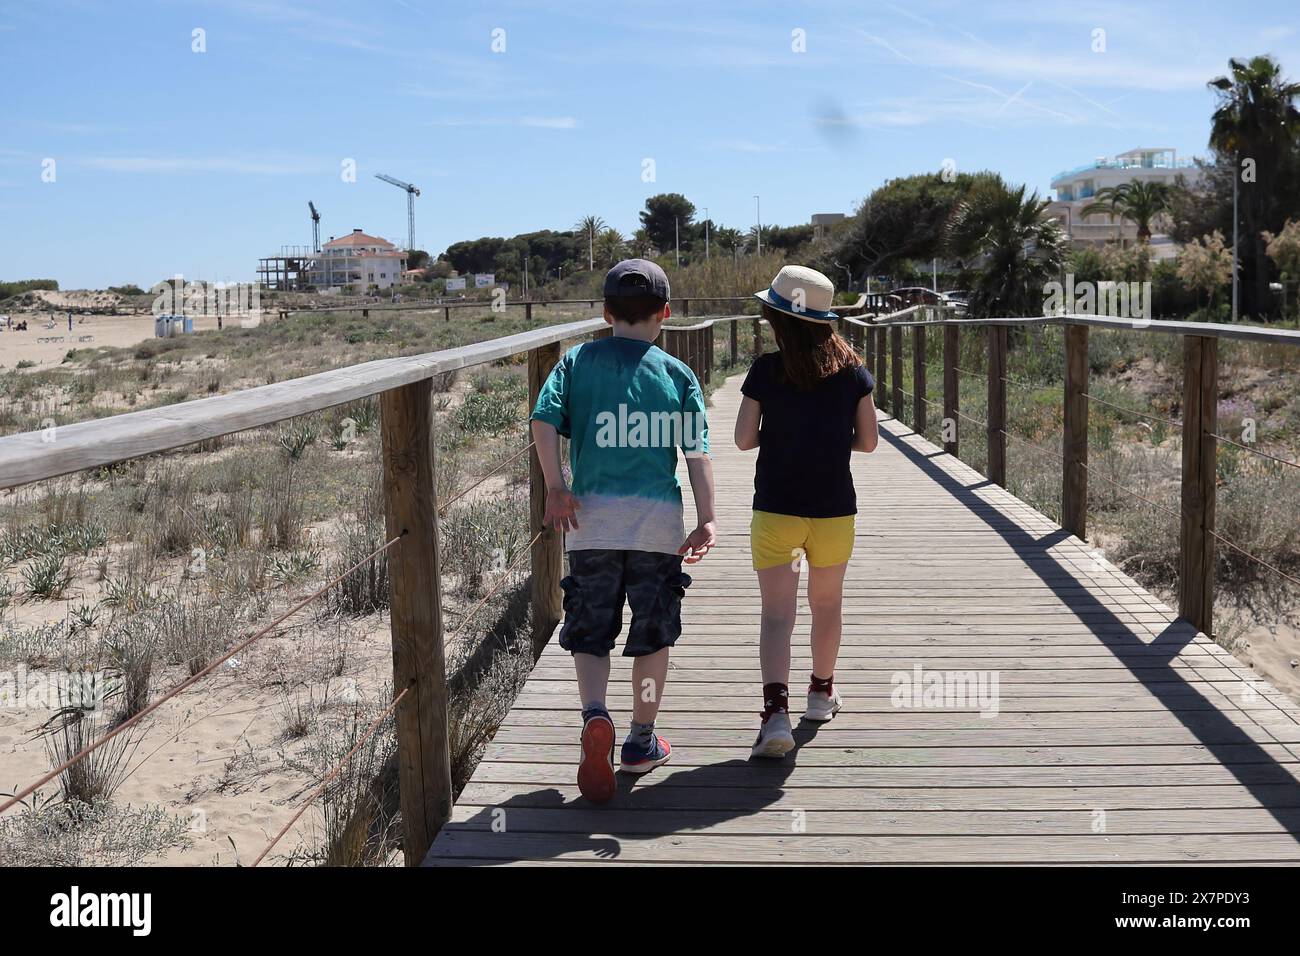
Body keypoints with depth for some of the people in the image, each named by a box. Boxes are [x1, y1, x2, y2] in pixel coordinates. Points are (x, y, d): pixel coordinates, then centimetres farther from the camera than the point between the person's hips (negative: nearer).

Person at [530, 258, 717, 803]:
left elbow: (544, 421, -8)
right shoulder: (677, 374, 4)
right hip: (658, 518, 0)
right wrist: (707, 520, -6)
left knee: (588, 633, 9)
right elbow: (697, 452, -3)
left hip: (591, 516, 0)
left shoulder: (576, 362, 5)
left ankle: (595, 715, -17)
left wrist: (554, 489, -5)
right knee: (652, 633, 13)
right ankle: (641, 743, 21)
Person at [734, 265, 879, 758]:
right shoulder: (851, 369, -1)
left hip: (775, 509, -3)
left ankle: (776, 710, -18)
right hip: (835, 509, 3)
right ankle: (822, 691, 38)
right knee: (827, 602, 22)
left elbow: (744, 439, -5)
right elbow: (868, 441, 2)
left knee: (777, 612, -2)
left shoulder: (767, 370, -8)